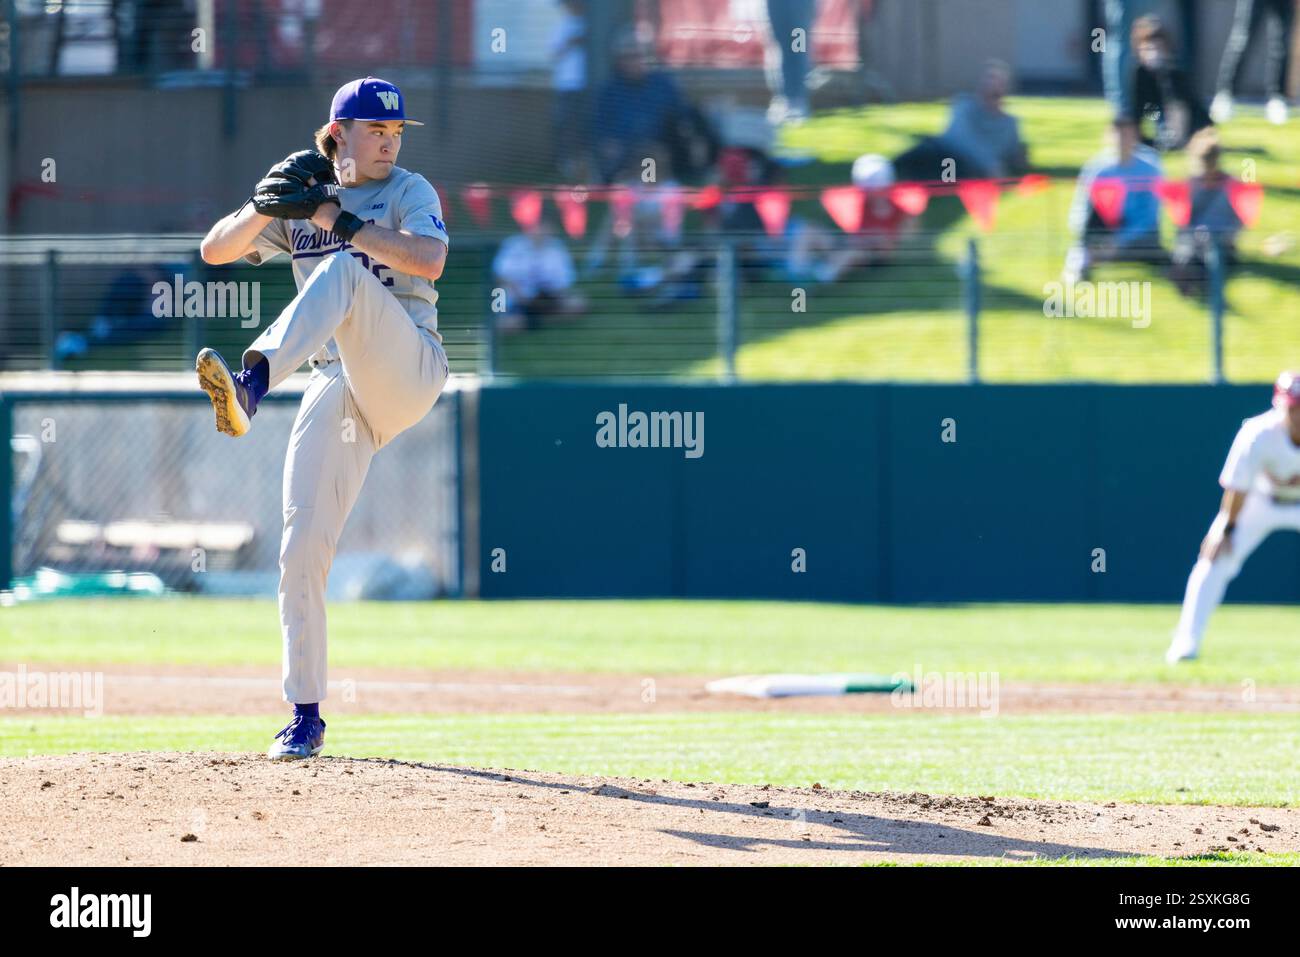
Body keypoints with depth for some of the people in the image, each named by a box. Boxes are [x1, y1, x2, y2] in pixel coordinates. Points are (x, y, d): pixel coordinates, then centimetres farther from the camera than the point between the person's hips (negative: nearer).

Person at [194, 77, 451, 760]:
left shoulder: (410, 192, 3)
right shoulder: (299, 202, 16)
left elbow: (430, 262, -17)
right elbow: (215, 250, 7)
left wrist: (335, 218, -21)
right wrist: (264, 206, -13)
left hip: (407, 371, -4)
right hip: (335, 388, 4)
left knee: (343, 272, -30)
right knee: (303, 546, -6)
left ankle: (251, 385, -53)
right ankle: (305, 716, 1)